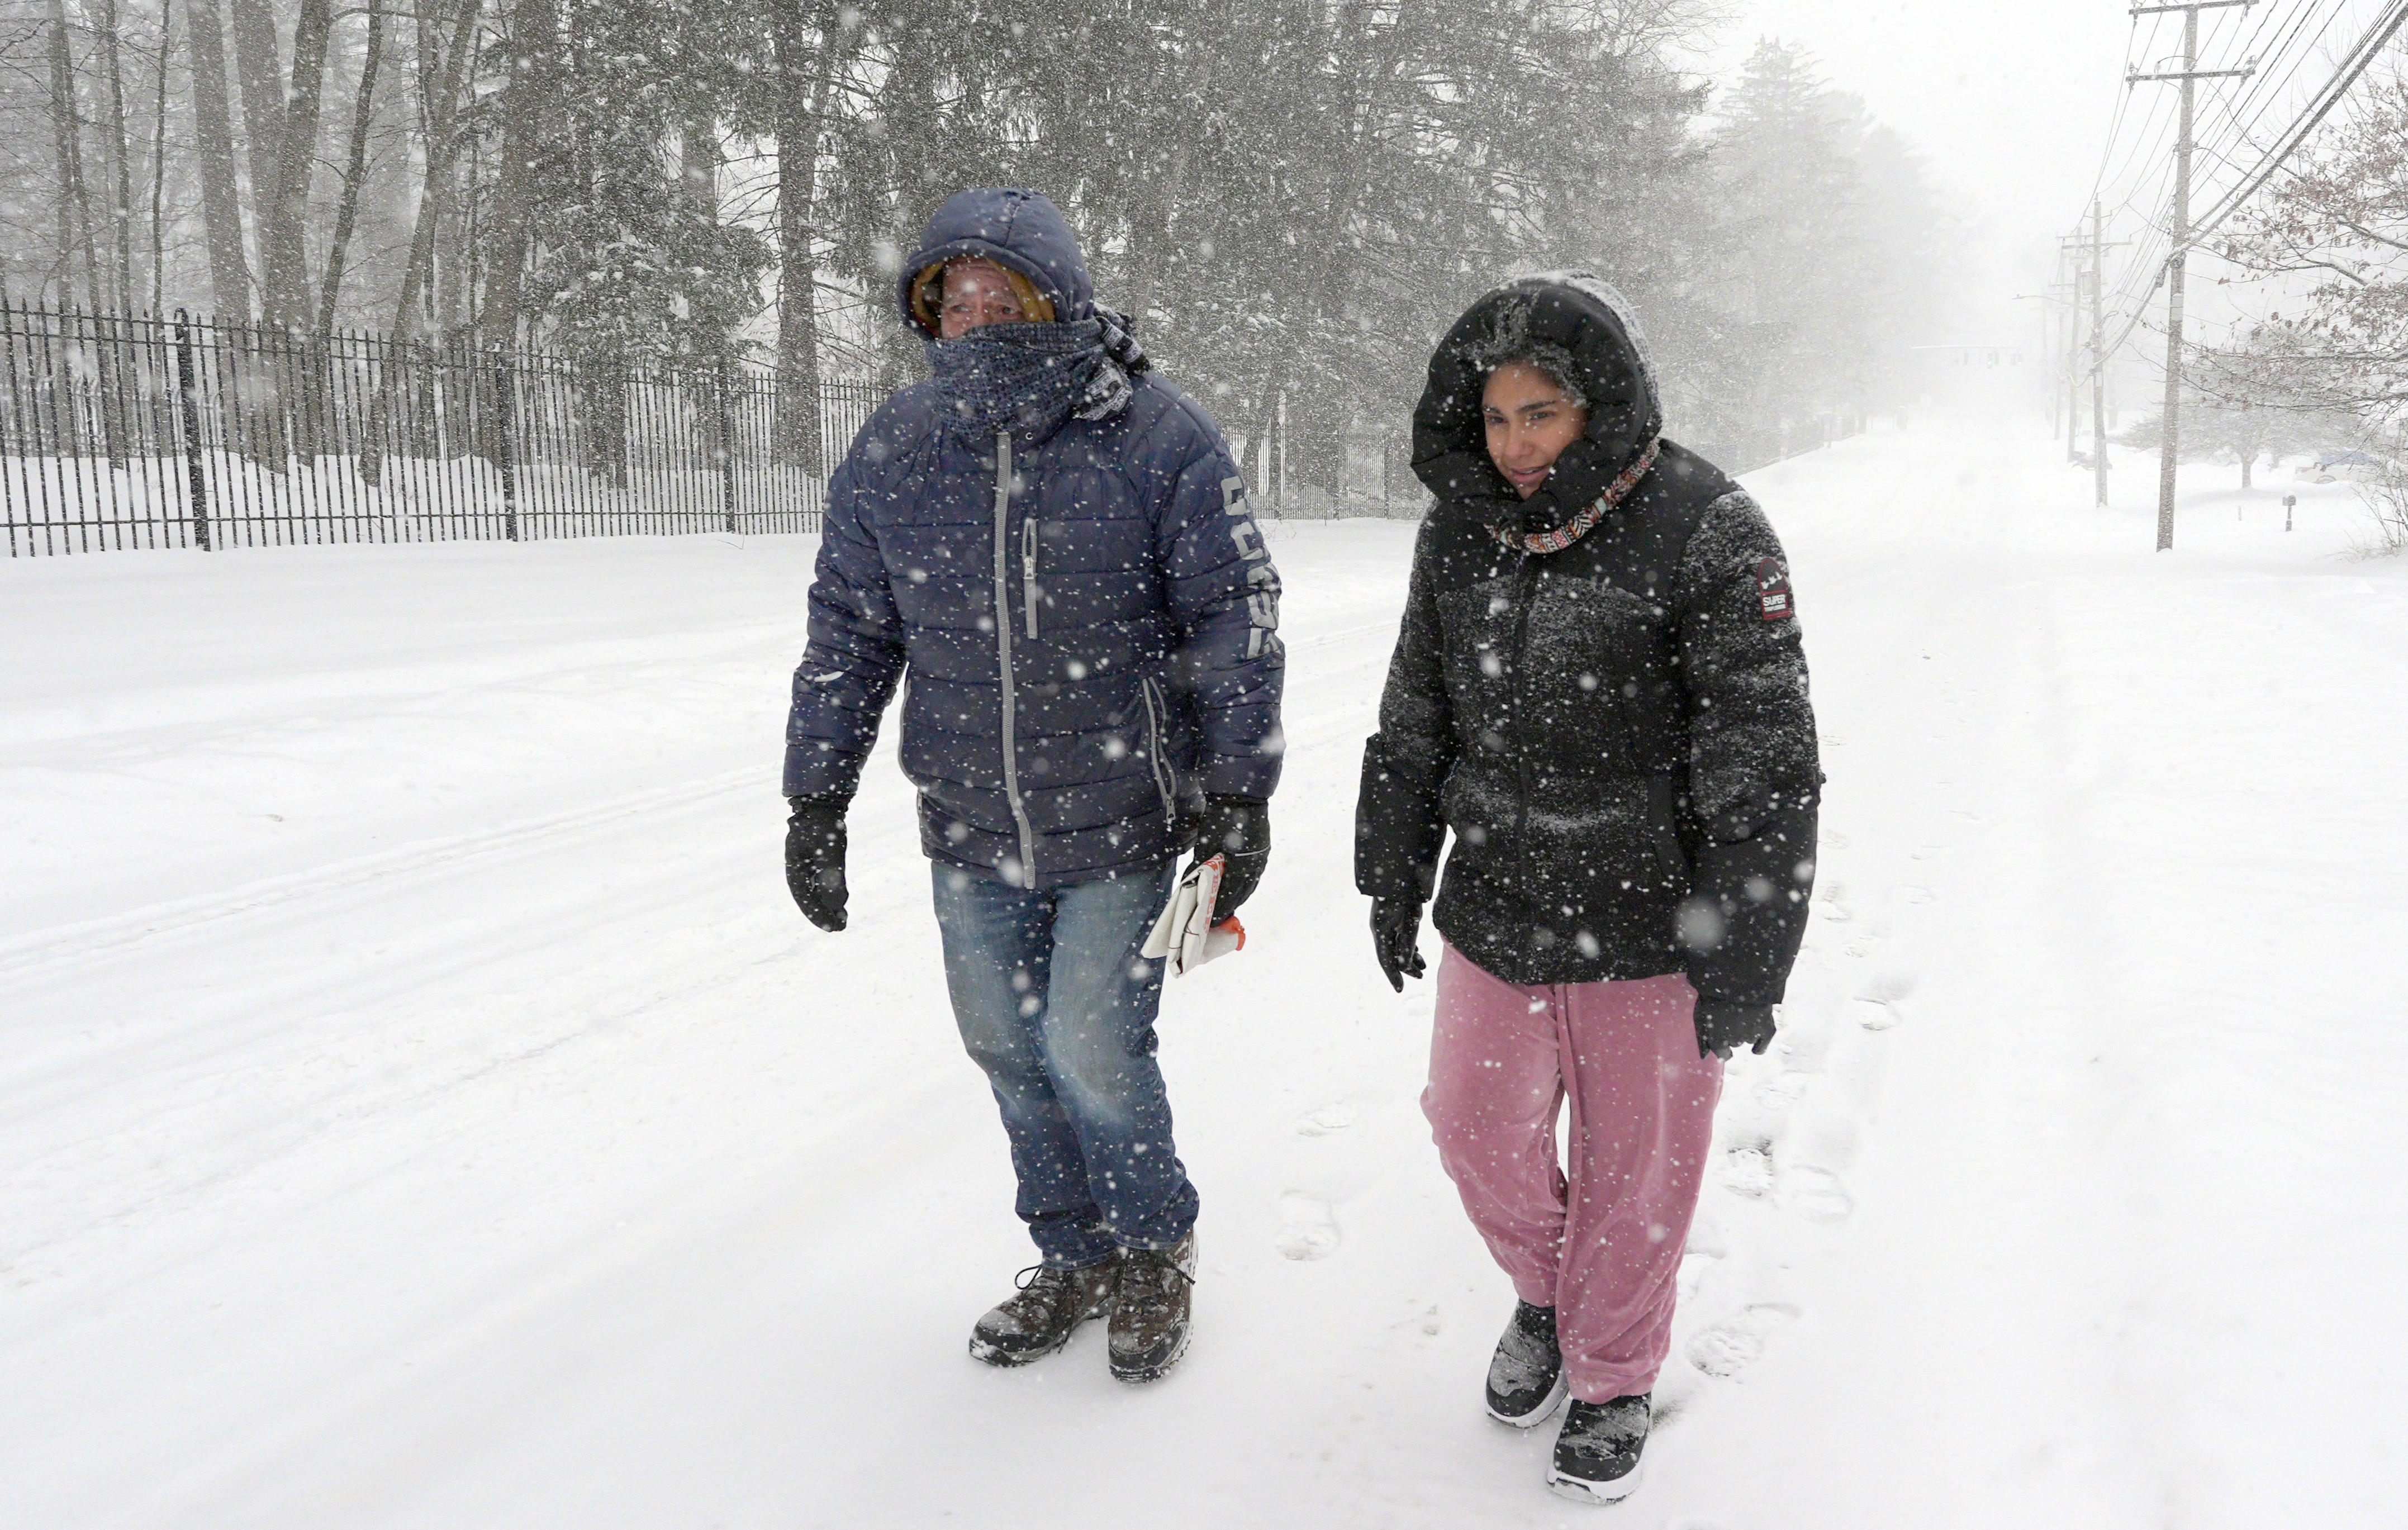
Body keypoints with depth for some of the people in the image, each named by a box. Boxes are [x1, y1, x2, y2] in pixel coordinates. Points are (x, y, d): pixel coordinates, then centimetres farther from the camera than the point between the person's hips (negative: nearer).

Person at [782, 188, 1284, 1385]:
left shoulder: (1159, 441, -12)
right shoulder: (892, 454, -2)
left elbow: (1236, 615, -7)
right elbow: (847, 633, 6)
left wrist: (1239, 791, -9)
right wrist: (816, 798, 6)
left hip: (1120, 825, -4)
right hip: (971, 832, 4)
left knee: (1093, 1056, 0)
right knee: (1009, 1051, 14)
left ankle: (1155, 1249, 29)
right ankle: (1075, 1256, 36)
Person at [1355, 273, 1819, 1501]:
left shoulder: (1706, 534, -14)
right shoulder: (1461, 530, 2)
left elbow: (1765, 765, -14)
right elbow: (1414, 725, 12)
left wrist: (1746, 959, -14)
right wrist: (1392, 879, 13)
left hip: (1651, 937, -4)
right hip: (1495, 920, 5)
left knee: (1635, 1169, 10)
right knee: (1480, 1136, 14)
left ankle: (1613, 1379, 35)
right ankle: (1547, 1293, 45)